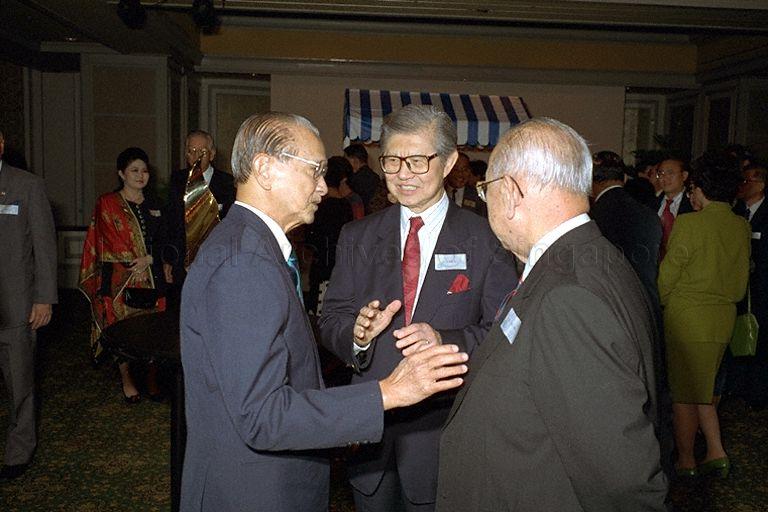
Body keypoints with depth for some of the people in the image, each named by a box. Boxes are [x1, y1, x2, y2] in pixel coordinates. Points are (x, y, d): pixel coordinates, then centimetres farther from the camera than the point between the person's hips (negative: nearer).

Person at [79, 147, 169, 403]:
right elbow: (110, 244, -5)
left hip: (152, 278, 3)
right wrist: (138, 262, -12)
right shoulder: (107, 203, 1)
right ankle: (127, 379, 14)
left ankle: (152, 379, 12)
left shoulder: (153, 204, 14)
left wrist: (148, 259, -10)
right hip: (120, 279, -3)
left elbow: (163, 240, 8)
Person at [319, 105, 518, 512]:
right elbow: (330, 321, 3)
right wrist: (358, 333, -19)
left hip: (445, 431, -2)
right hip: (369, 431, 3)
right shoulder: (357, 238, 5)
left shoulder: (486, 240, -5)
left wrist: (446, 341, -25)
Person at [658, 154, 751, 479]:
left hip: (687, 318, -7)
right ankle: (716, 453, 21)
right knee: (702, 389, 21)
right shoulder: (741, 226, 3)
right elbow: (741, 279, 11)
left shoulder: (689, 223, -18)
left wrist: (658, 305, 6)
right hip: (724, 318, 7)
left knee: (684, 392, 7)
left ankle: (685, 461, 18)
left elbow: (667, 275, -11)